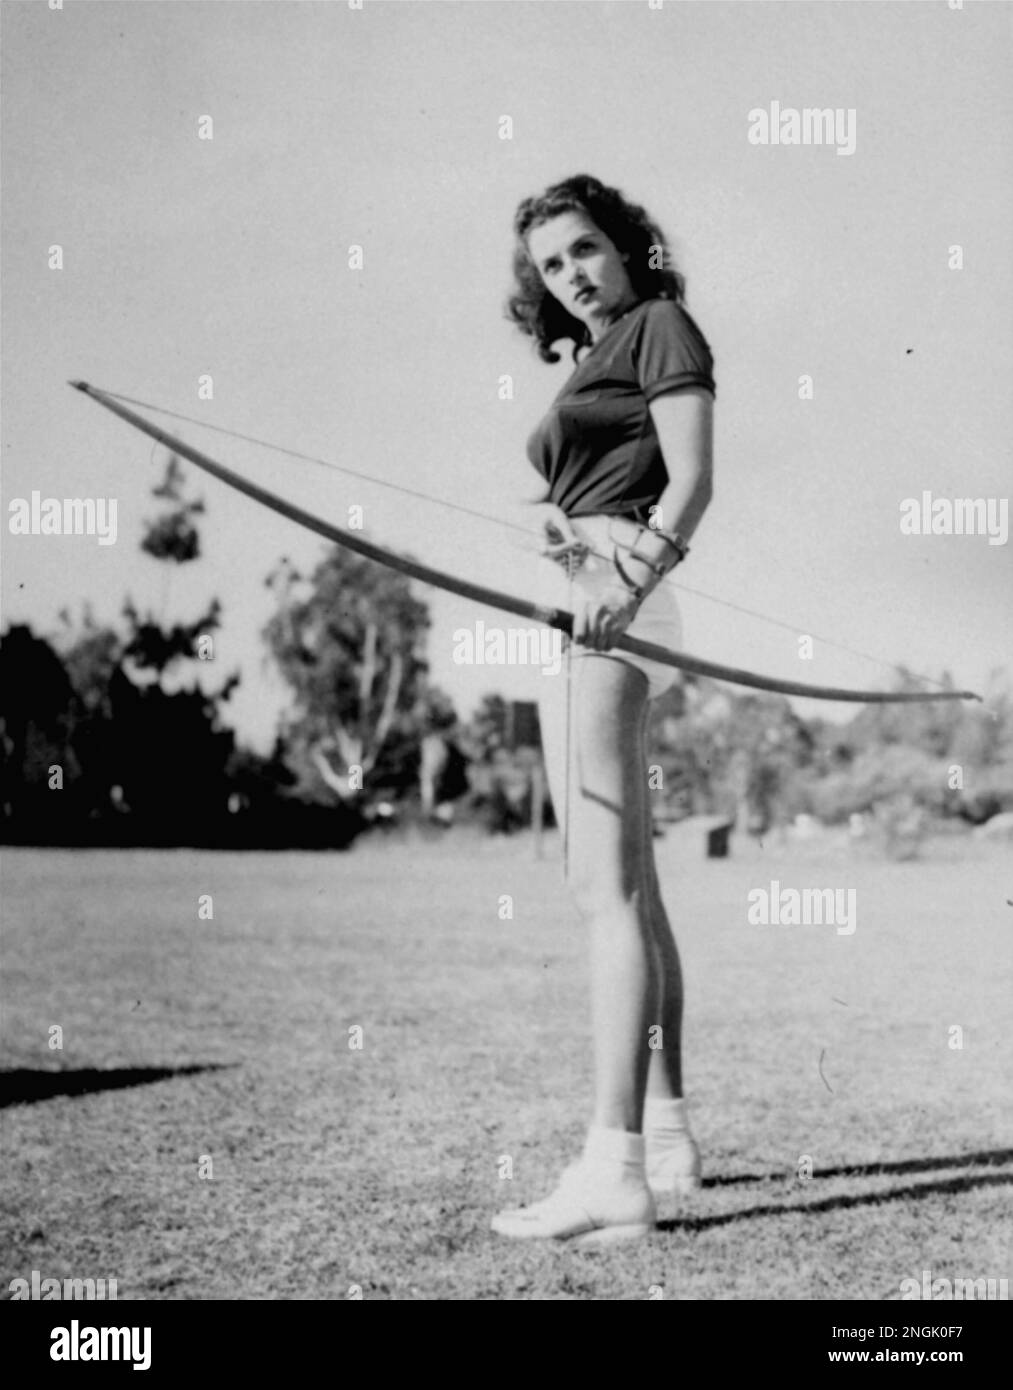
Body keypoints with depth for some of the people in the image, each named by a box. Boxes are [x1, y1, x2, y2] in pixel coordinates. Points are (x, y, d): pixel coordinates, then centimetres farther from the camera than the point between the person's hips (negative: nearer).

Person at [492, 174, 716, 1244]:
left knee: (603, 884, -18)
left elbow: (692, 480, -12)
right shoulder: (596, 359, 25)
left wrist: (626, 575, -28)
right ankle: (665, 1132, 20)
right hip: (581, 611, 10)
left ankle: (614, 1166, -23)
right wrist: (551, 514, -6)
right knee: (631, 886, 12)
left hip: (606, 602, -10)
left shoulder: (660, 326, 0)